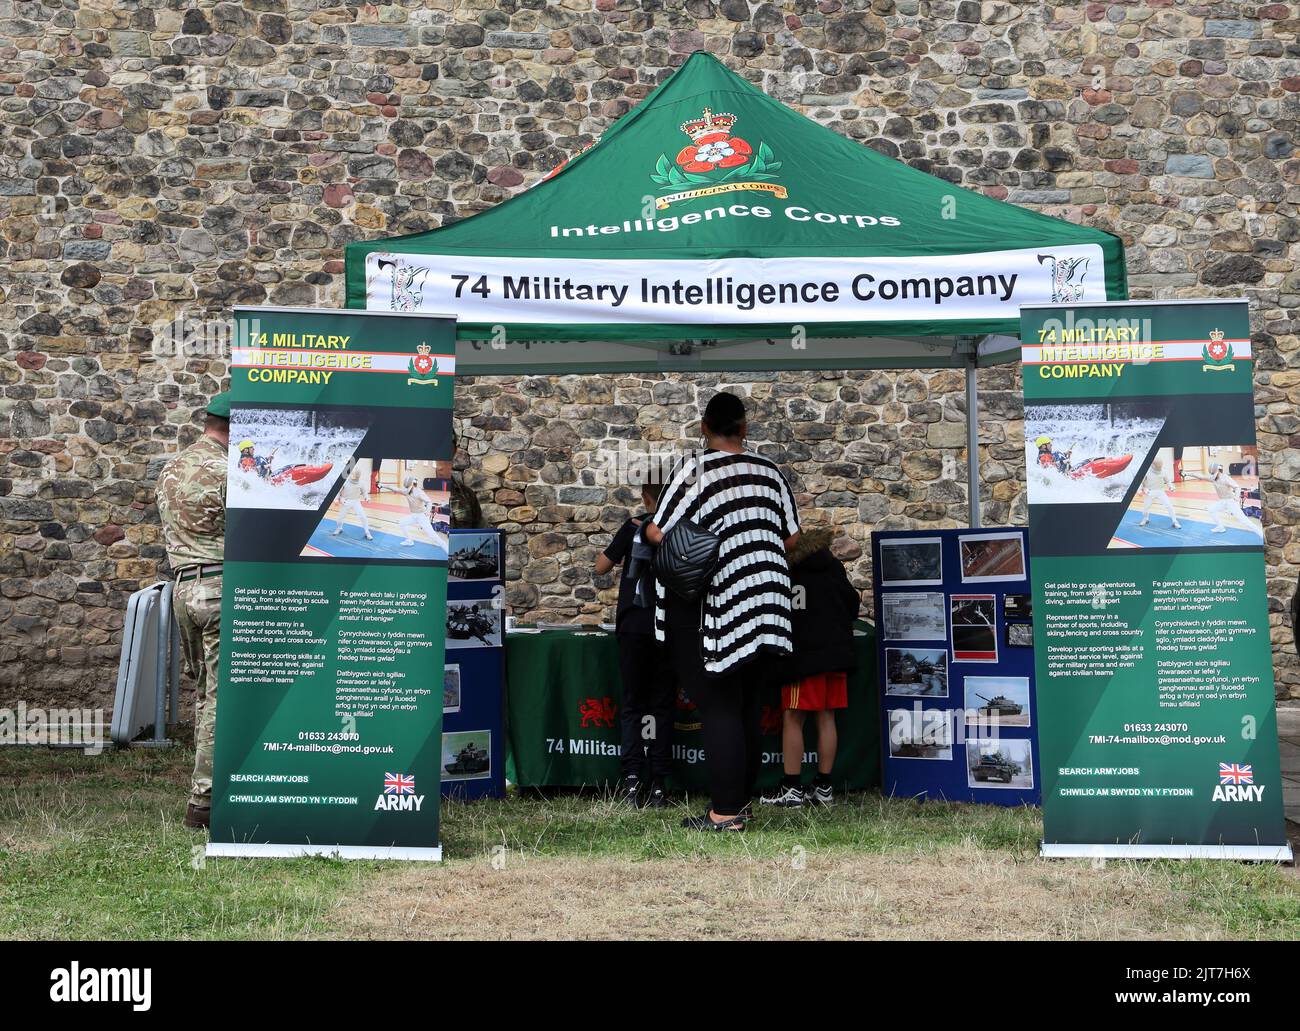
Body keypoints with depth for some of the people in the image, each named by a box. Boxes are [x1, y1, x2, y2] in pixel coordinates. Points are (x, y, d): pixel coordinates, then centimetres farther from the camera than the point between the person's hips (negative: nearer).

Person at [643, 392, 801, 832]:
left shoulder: (694, 469, -9)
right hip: (764, 604, 5)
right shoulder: (769, 472, 7)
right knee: (750, 708, 14)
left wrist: (647, 529, 9)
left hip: (716, 607, -5)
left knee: (719, 708, -2)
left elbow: (658, 533, -12)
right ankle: (742, 799, 24)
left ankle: (725, 813, -2)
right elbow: (791, 537, 12)